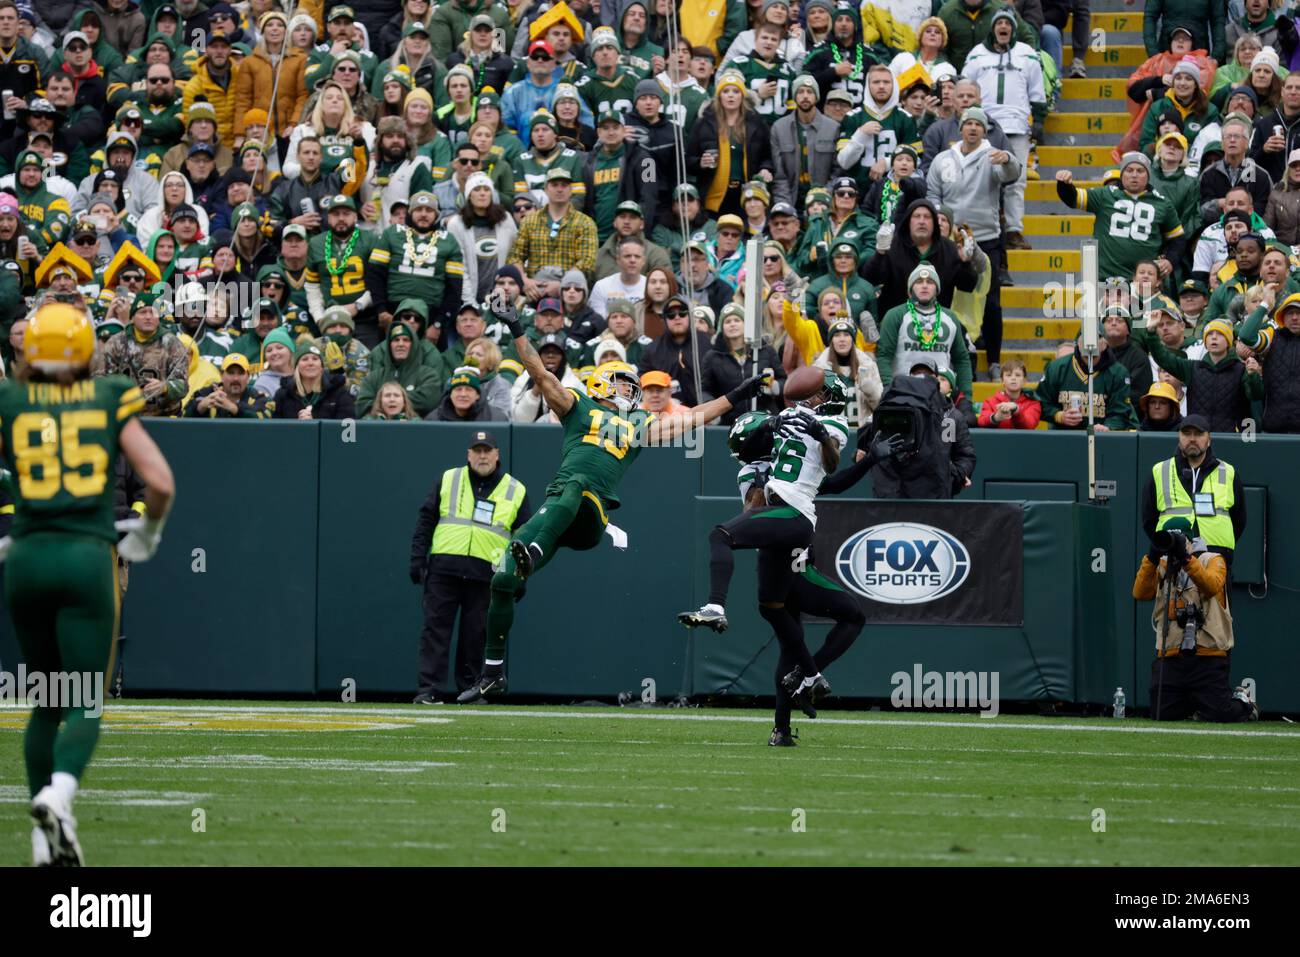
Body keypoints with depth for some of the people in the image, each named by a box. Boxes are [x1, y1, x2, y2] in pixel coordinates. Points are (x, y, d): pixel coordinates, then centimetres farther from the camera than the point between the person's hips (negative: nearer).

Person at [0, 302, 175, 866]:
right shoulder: (111, 403, 3)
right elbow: (160, 483, -2)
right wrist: (147, 533, 16)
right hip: (88, 557, -2)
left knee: (47, 700, 16)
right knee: (86, 704, 0)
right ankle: (59, 794, -29)